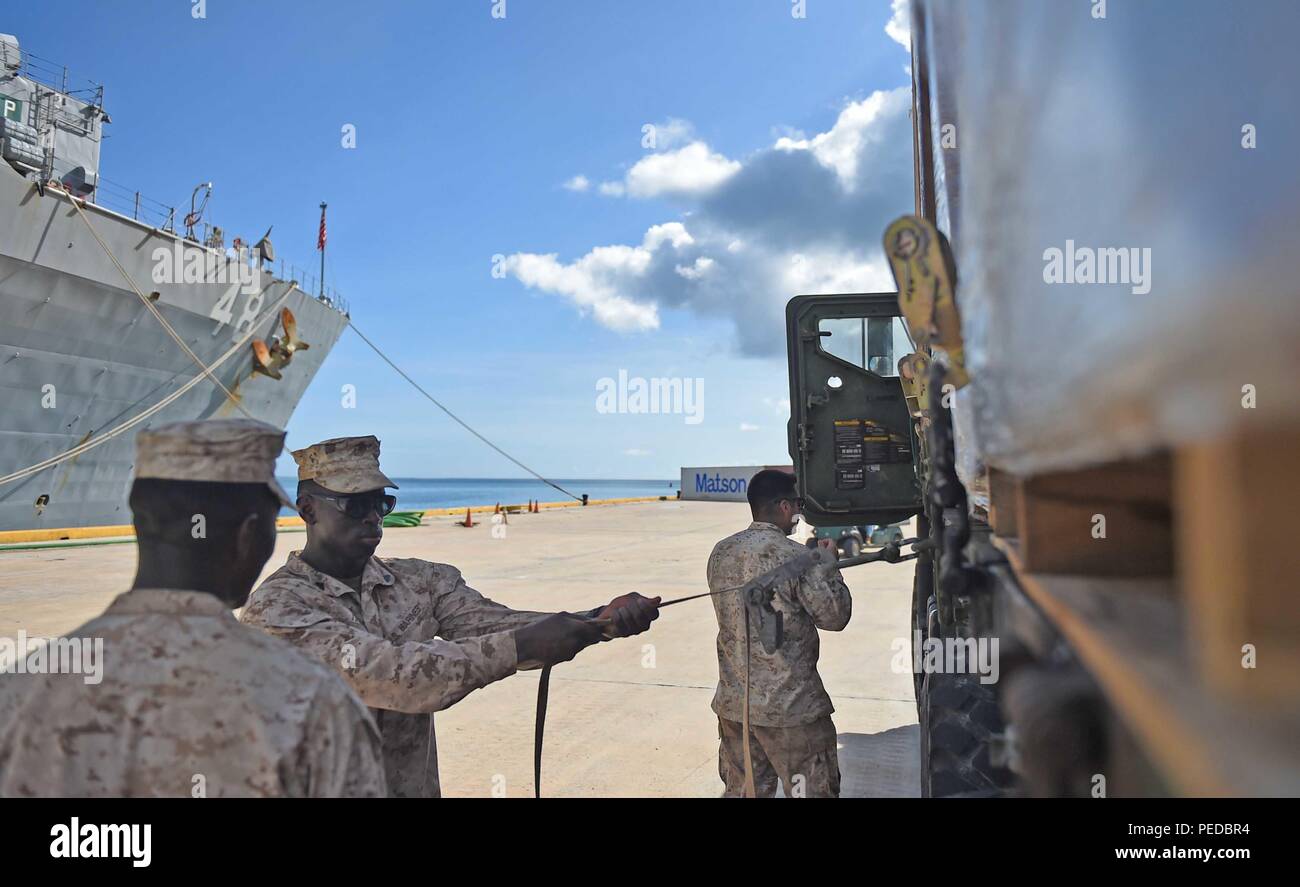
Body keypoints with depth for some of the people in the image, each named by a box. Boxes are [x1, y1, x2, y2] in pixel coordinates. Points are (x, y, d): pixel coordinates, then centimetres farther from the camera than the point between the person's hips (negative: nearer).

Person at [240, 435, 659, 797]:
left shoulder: (420, 582, 1)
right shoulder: (276, 607, -15)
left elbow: (490, 623, -13)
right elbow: (379, 672, -27)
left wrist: (600, 620, -28)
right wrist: (520, 647, -34)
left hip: (419, 786, 5)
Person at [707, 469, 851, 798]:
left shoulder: (720, 553, 3)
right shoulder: (794, 556, -17)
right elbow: (834, 615, -9)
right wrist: (827, 563, 4)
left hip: (733, 703, 6)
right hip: (790, 707, -6)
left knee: (740, 791, 17)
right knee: (813, 791, 9)